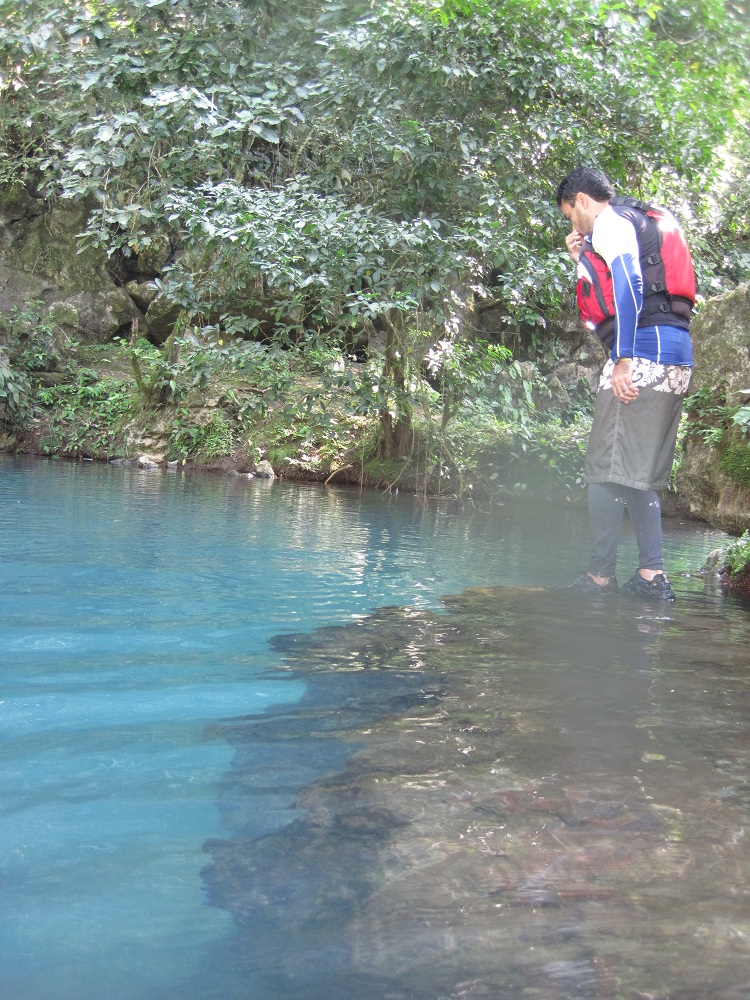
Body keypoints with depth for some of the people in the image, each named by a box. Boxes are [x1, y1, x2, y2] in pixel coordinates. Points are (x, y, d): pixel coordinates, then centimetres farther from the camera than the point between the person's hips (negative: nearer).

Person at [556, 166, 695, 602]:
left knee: (607, 466, -6)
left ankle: (601, 575, -5)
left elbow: (629, 286, -15)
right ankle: (652, 574, 5)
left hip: (644, 352, -9)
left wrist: (623, 360, -20)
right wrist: (585, 260, 27)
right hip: (679, 357, 9)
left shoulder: (610, 222, 1)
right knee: (642, 473, 10)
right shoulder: (643, 223, 29)